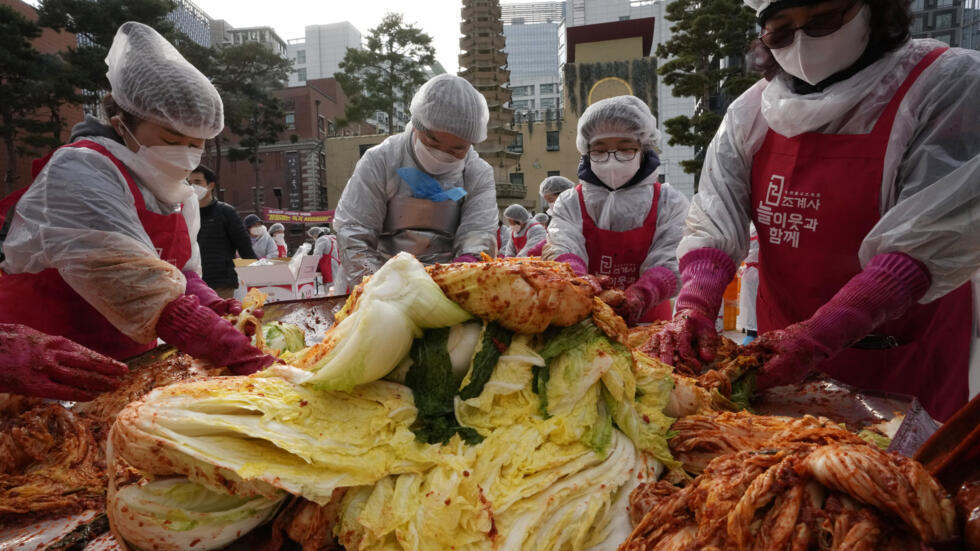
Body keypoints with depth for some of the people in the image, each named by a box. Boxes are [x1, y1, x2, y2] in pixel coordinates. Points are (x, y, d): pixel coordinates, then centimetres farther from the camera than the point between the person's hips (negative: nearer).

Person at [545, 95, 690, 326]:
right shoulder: (569, 204, 6)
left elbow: (670, 265, -9)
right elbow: (563, 252, -12)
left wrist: (638, 297, -31)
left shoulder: (669, 203, 5)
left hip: (647, 322, -1)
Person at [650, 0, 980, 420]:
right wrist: (693, 305, -24)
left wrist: (818, 336, -29)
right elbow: (713, 221, -8)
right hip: (780, 354, 4)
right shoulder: (751, 111, -1)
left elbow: (929, 243, -21)